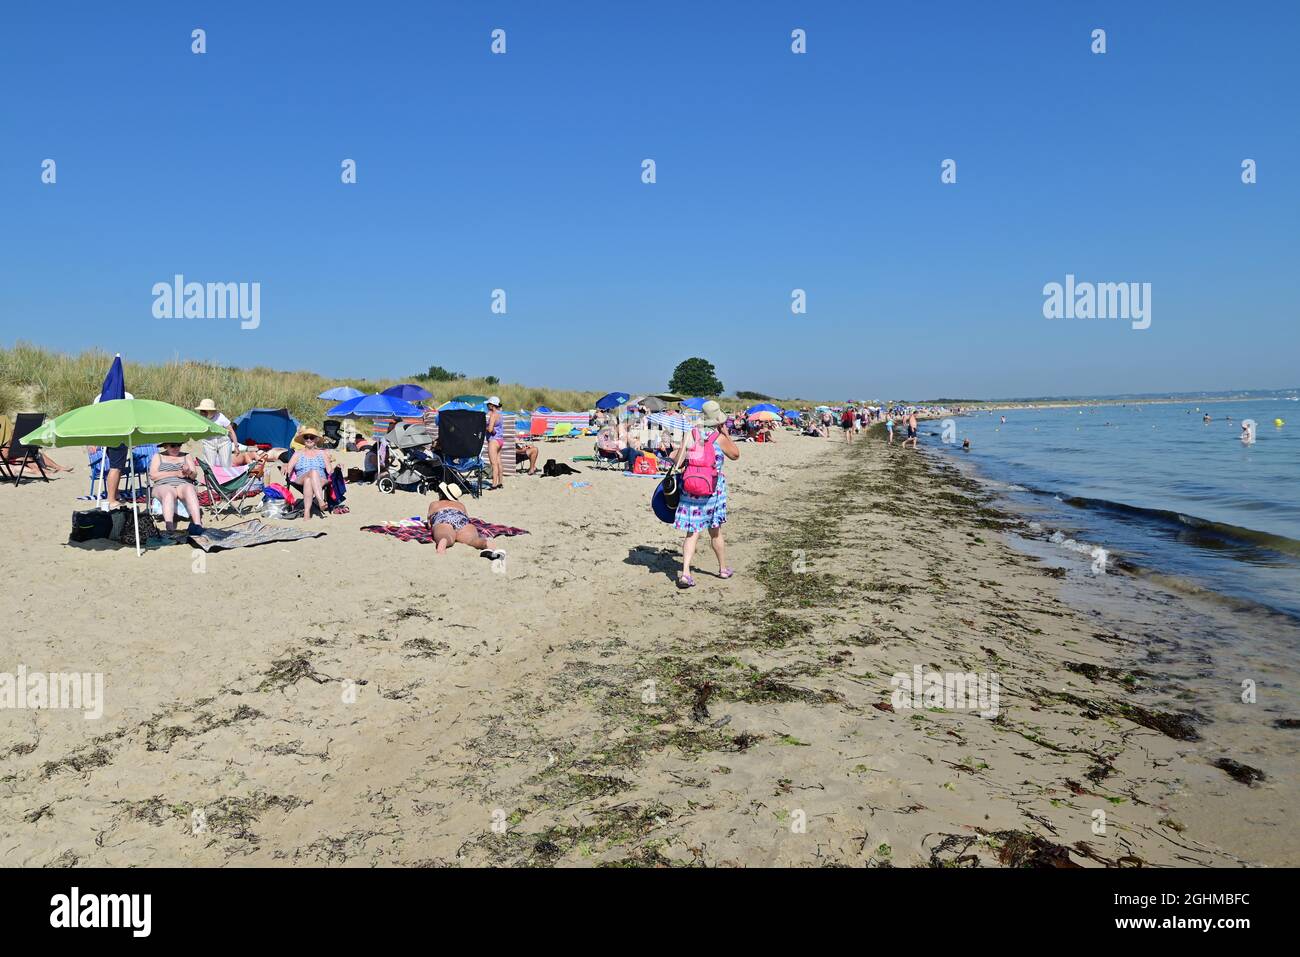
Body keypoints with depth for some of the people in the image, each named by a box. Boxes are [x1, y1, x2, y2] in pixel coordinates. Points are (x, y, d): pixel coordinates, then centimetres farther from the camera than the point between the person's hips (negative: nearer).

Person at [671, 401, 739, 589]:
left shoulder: (691, 435, -2)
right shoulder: (720, 438, -7)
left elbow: (677, 462, -5)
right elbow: (736, 455, 11)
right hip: (713, 488, -1)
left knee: (692, 532, 3)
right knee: (715, 531, 16)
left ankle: (685, 573, -10)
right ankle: (723, 569, 32)